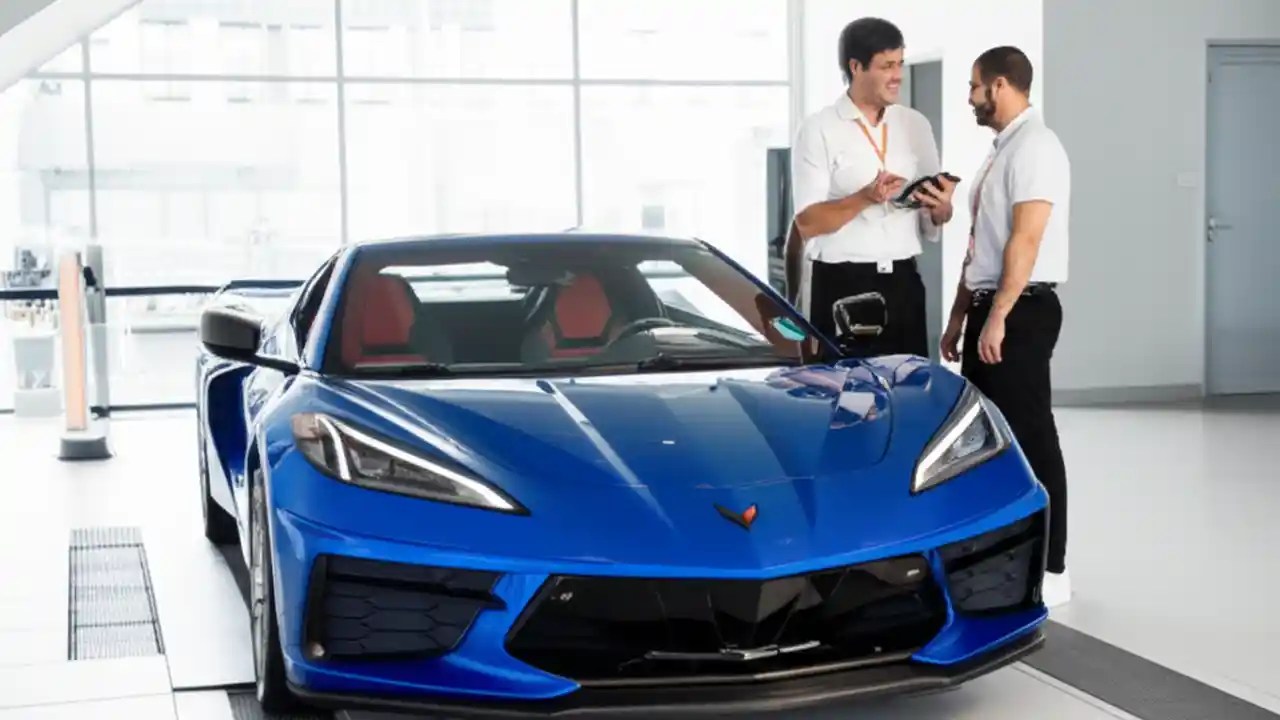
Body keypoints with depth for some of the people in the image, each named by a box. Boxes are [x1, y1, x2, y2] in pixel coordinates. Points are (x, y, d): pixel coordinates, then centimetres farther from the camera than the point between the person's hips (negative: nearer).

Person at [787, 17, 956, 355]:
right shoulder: (818, 129, -5)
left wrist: (941, 207, -9)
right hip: (840, 286, -4)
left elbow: (935, 218, 14)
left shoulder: (916, 124, 10)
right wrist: (866, 197, -25)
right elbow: (807, 223, -11)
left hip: (903, 282, 4)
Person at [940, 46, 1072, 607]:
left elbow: (1026, 239, -20)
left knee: (1030, 437, -6)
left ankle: (1049, 570, -1)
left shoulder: (1034, 145, -12)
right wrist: (959, 317, 19)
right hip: (989, 309, 10)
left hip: (1020, 311, -10)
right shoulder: (1000, 151, 18)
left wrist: (998, 317, -23)